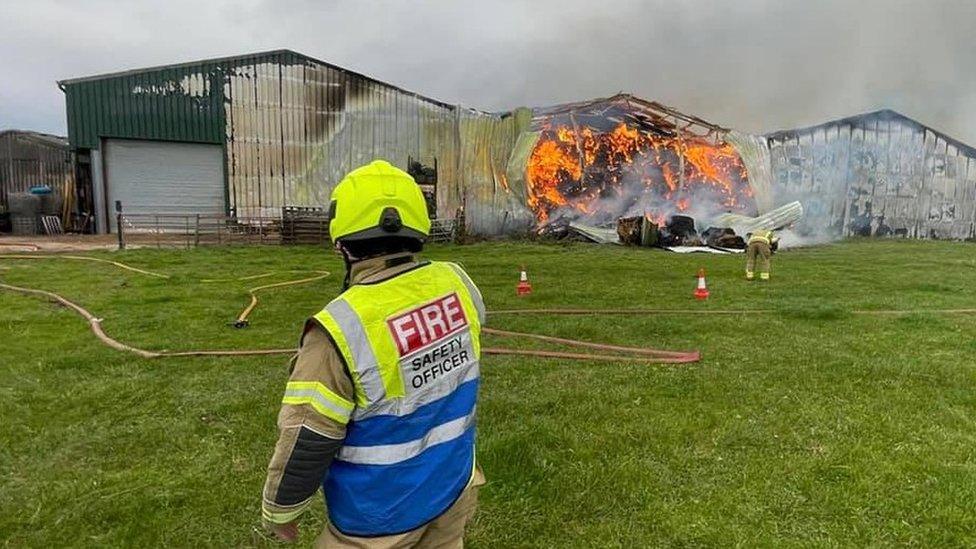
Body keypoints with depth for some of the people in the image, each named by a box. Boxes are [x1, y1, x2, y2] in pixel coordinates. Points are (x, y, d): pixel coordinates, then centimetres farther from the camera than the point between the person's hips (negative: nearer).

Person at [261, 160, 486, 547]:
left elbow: (306, 443, -20)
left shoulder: (343, 326, -29)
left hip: (380, 517, -5)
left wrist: (278, 510, -3)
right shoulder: (458, 284, -13)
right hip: (453, 491, 5)